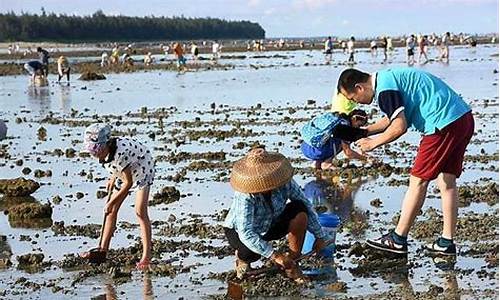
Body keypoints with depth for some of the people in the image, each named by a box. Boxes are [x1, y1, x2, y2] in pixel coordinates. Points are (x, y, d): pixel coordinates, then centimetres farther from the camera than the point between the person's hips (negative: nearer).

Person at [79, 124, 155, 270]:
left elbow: (128, 183, -31)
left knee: (140, 212, -17)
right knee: (112, 211, 5)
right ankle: (103, 248, 14)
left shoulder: (120, 153, -39)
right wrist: (113, 178, 3)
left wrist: (111, 202, -24)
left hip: (142, 170, -8)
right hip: (125, 172, 8)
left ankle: (146, 256, -14)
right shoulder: (106, 149, -17)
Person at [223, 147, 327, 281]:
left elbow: (306, 206, -12)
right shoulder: (244, 196, -37)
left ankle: (291, 263, -12)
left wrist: (319, 236, -11)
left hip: (270, 226, 4)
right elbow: (246, 234, -41)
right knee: (253, 252, -38)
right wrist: (274, 255, -43)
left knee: (299, 208, -22)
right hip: (239, 231, -4)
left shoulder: (284, 183, -26)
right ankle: (242, 256, 2)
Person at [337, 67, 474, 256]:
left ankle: (398, 239, 6)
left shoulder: (385, 89, -12)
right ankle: (447, 242, 15)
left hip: (444, 123, -10)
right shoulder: (388, 78, 20)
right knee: (447, 182, 12)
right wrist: (365, 131, 24)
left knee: (418, 181, -1)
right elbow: (393, 118, 31)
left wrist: (373, 143, -1)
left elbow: (399, 127, -15)